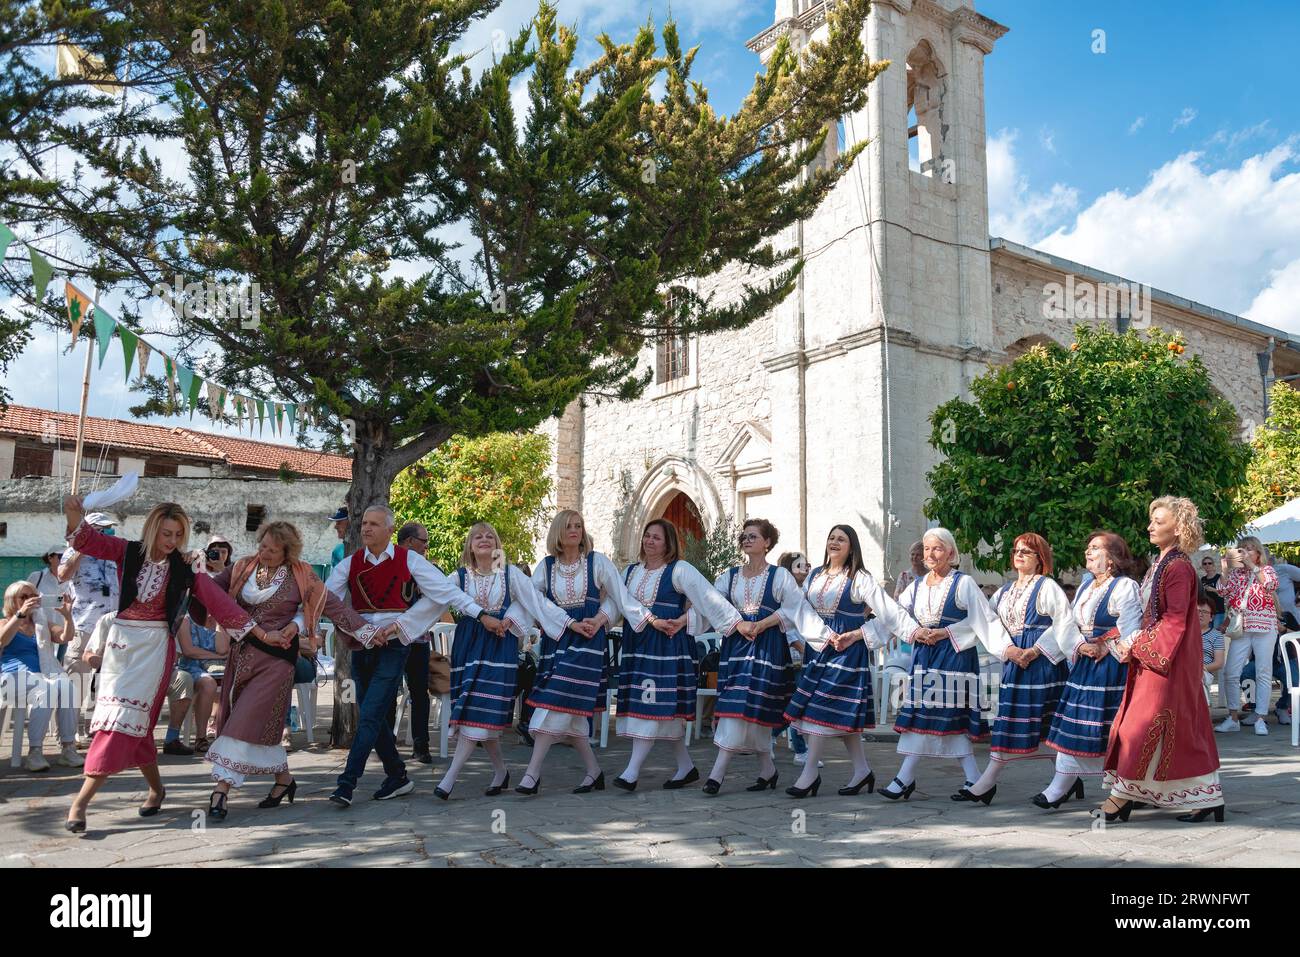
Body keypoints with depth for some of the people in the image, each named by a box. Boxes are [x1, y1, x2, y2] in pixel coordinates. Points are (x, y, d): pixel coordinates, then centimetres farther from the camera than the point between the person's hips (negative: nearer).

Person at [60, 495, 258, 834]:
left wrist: (258, 631, -8)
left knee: (124, 719, -9)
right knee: (135, 723, 8)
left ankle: (81, 800, -4)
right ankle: (156, 788, 25)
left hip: (155, 645, -3)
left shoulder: (185, 567, -3)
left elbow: (217, 600, -4)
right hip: (121, 640, 3)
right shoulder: (128, 553, 1)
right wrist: (74, 515, -30)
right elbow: (87, 540, -8)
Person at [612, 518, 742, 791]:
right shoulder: (631, 571, 15)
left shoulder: (679, 570, -3)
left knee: (653, 705, -10)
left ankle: (632, 771, -9)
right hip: (637, 643, 6)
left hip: (668, 644, -6)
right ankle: (686, 767, 19)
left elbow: (709, 598, -9)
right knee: (665, 709, 8)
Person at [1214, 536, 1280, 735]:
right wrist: (1226, 567, -7)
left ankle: (1260, 719, 4)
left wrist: (1250, 564, -16)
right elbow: (1223, 591, 1)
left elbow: (1271, 584, -14)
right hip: (1240, 629, 2)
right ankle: (1233, 718, 5)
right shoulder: (1236, 572, 14)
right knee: (1231, 673, -3)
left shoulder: (1267, 569, 7)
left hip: (1264, 627, -2)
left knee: (1263, 673, 0)